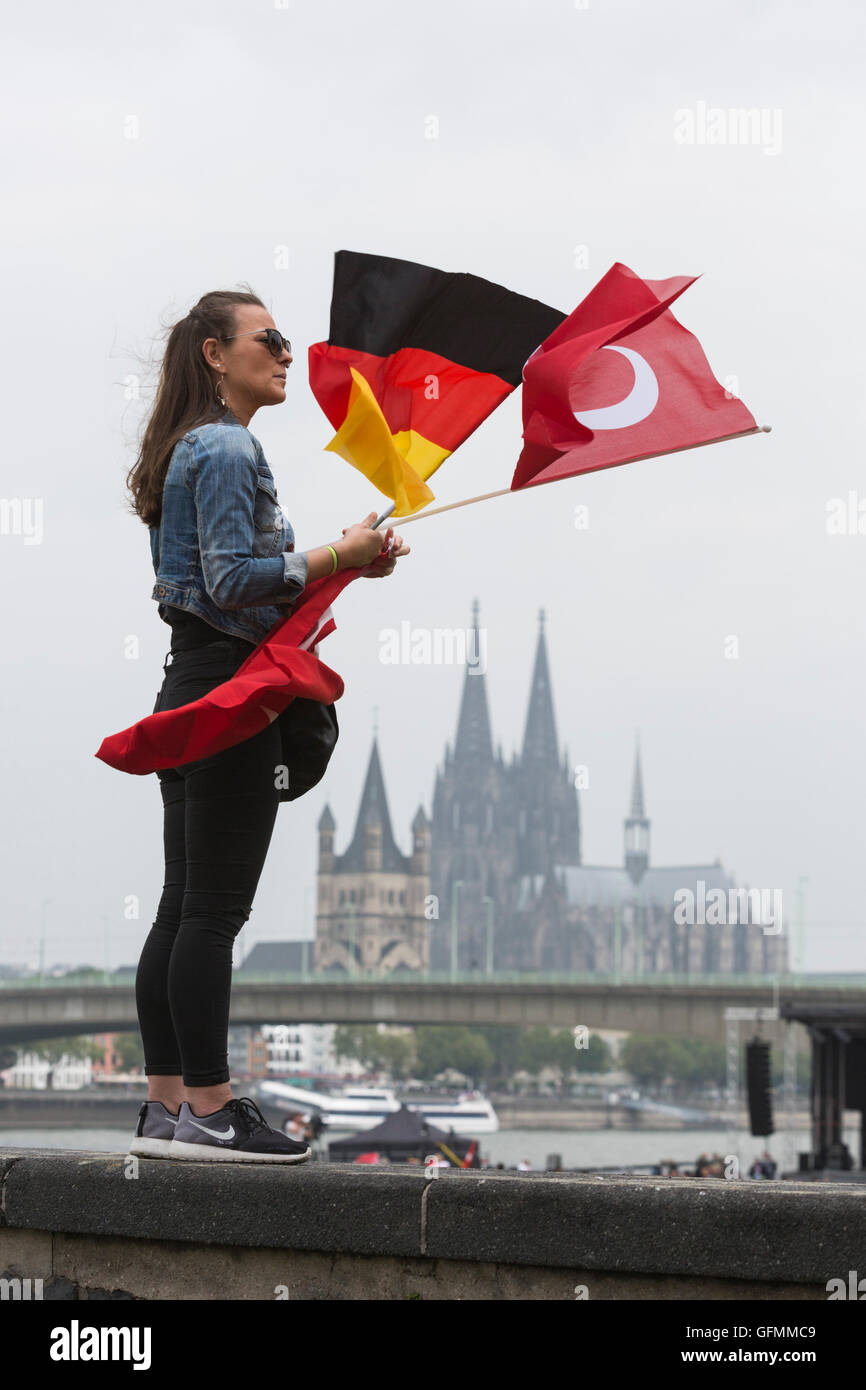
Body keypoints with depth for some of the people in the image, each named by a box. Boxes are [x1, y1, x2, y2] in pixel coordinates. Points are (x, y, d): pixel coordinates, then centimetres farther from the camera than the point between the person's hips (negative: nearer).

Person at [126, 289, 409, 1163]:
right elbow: (235, 577, -19)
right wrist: (336, 558, -11)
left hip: (187, 690, 10)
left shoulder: (192, 448, 21)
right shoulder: (227, 449, -10)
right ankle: (208, 1113, -4)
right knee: (215, 906, -8)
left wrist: (336, 562, 12)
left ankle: (167, 1105, 13)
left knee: (183, 906, 9)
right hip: (229, 687, -10)